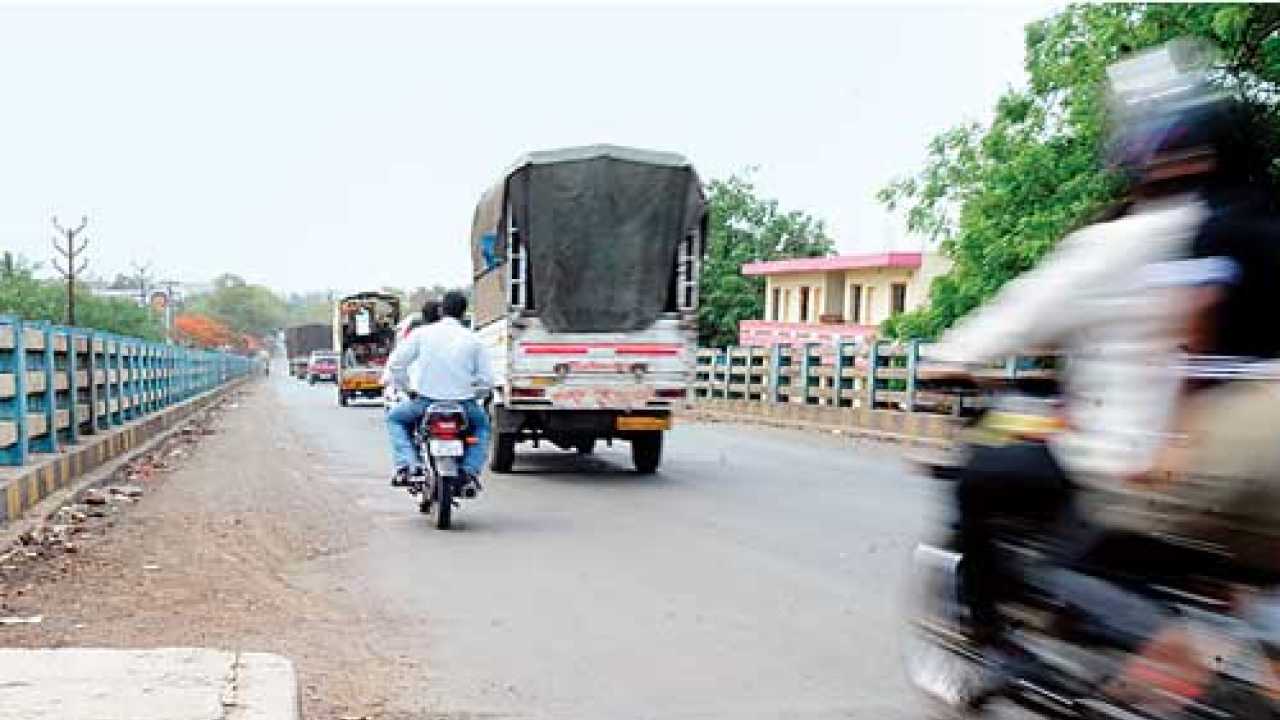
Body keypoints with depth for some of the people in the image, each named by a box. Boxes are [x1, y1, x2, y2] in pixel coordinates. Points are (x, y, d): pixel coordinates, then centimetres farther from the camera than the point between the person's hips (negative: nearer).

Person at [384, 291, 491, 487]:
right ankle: (470, 471, 12)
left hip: (425, 400, -1)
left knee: (395, 418, 27)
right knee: (482, 424, 32)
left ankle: (406, 463, 4)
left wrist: (407, 388, 15)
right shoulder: (473, 340, 1)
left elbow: (395, 364, -1)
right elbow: (487, 380, 0)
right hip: (463, 404, 1)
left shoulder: (422, 333, -1)